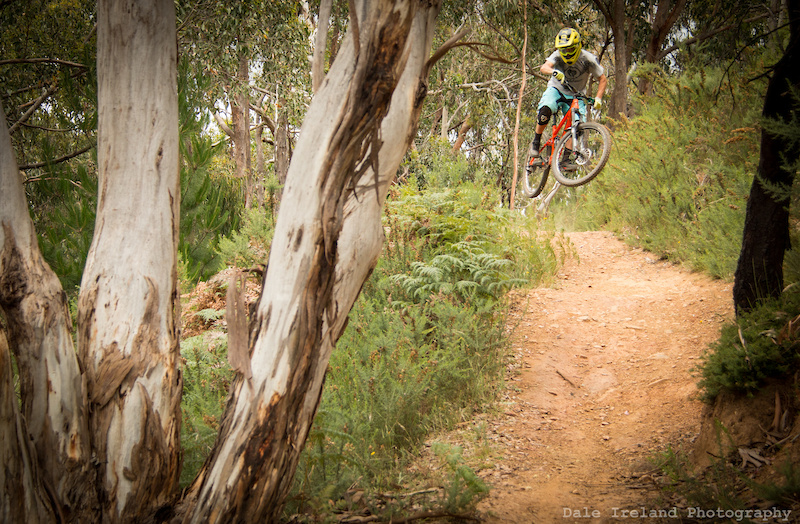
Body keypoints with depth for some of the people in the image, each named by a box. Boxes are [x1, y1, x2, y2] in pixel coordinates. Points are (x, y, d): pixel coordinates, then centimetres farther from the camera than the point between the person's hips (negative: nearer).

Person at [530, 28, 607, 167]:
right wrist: (554, 72, -55)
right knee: (545, 110, -31)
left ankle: (566, 157, -6)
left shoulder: (588, 59, -16)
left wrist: (598, 98, -19)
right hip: (556, 90, -1)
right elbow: (544, 67, -33)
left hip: (576, 95, 1)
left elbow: (603, 79, -6)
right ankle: (536, 141, -11)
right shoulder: (558, 55, -16)